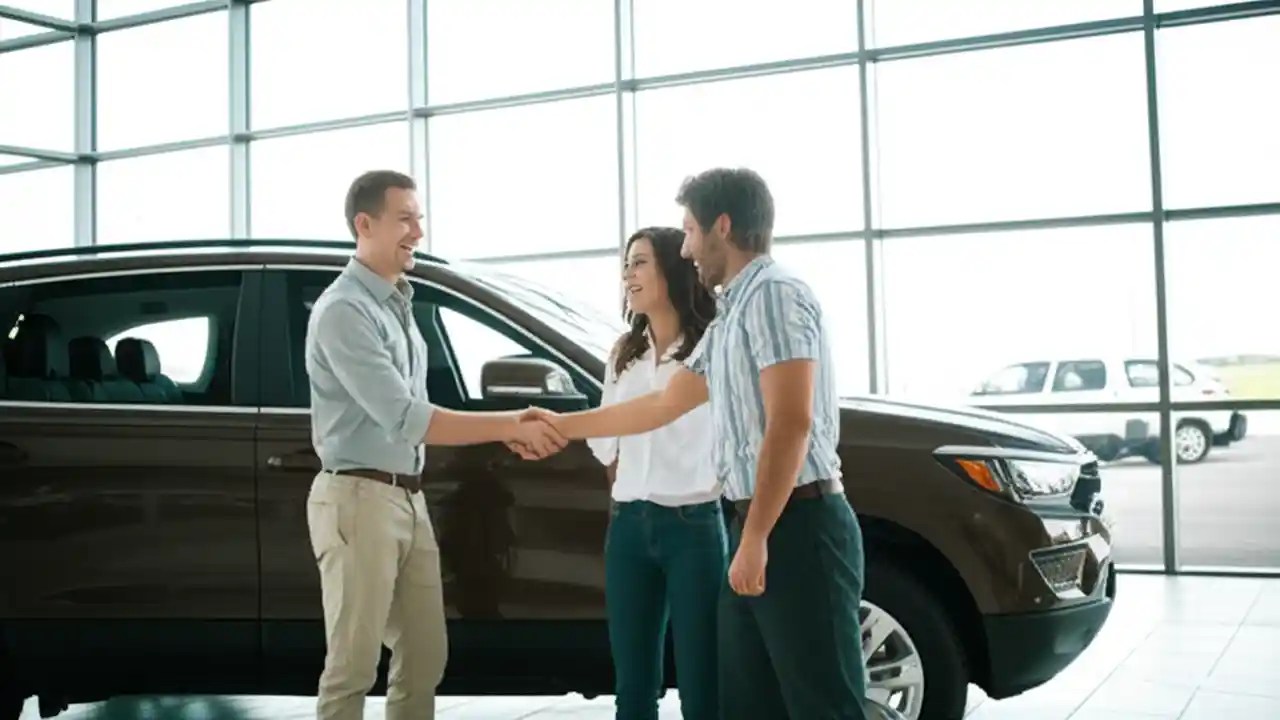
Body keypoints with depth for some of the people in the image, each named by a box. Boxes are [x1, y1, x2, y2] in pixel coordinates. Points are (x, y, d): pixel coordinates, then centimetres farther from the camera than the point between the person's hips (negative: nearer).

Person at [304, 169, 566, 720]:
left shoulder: (397, 304, 15)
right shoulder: (344, 310, -15)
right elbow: (405, 419, -22)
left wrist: (506, 431, 4)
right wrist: (508, 425, -21)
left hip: (408, 499, 9)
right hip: (359, 499, -9)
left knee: (424, 658, 11)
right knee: (353, 665, -2)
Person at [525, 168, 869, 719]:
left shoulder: (773, 294, -9)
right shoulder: (730, 317, 21)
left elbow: (791, 422, -19)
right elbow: (661, 406, 30)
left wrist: (755, 537, -21)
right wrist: (562, 425, 34)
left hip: (799, 528, -10)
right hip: (759, 527, 10)